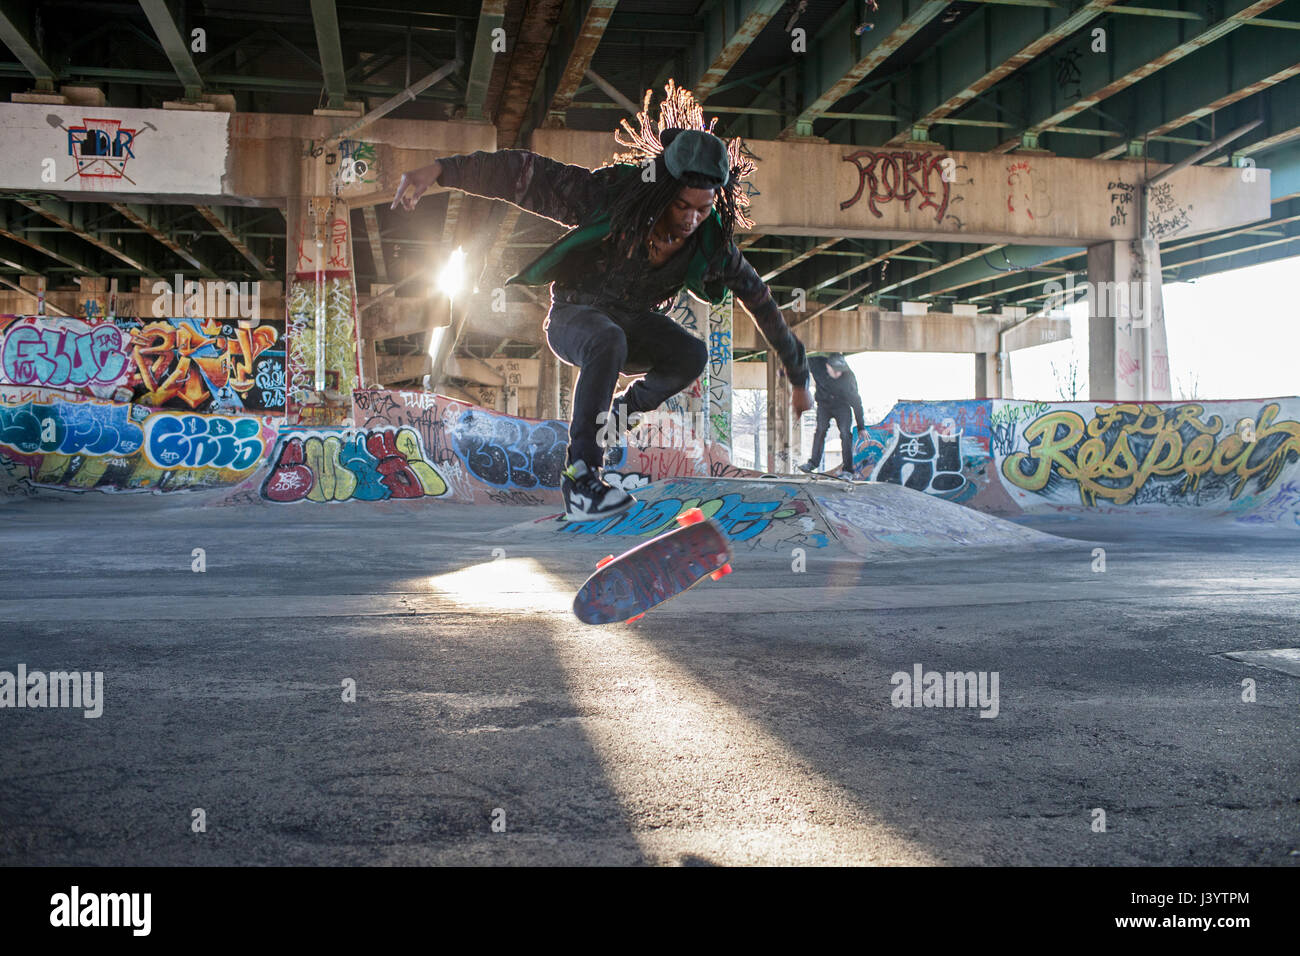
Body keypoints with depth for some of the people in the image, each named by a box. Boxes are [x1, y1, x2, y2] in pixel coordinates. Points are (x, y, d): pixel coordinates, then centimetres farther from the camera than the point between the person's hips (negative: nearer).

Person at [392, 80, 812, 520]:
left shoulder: (711, 241, -16)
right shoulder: (611, 195, -26)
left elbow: (761, 302, -6)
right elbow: (525, 174, -25)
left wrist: (798, 374, 0)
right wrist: (441, 169, -33)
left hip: (635, 320, 3)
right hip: (575, 315, -3)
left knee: (692, 355, -29)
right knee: (609, 343, -40)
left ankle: (626, 407, 0)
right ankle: (581, 477, -36)